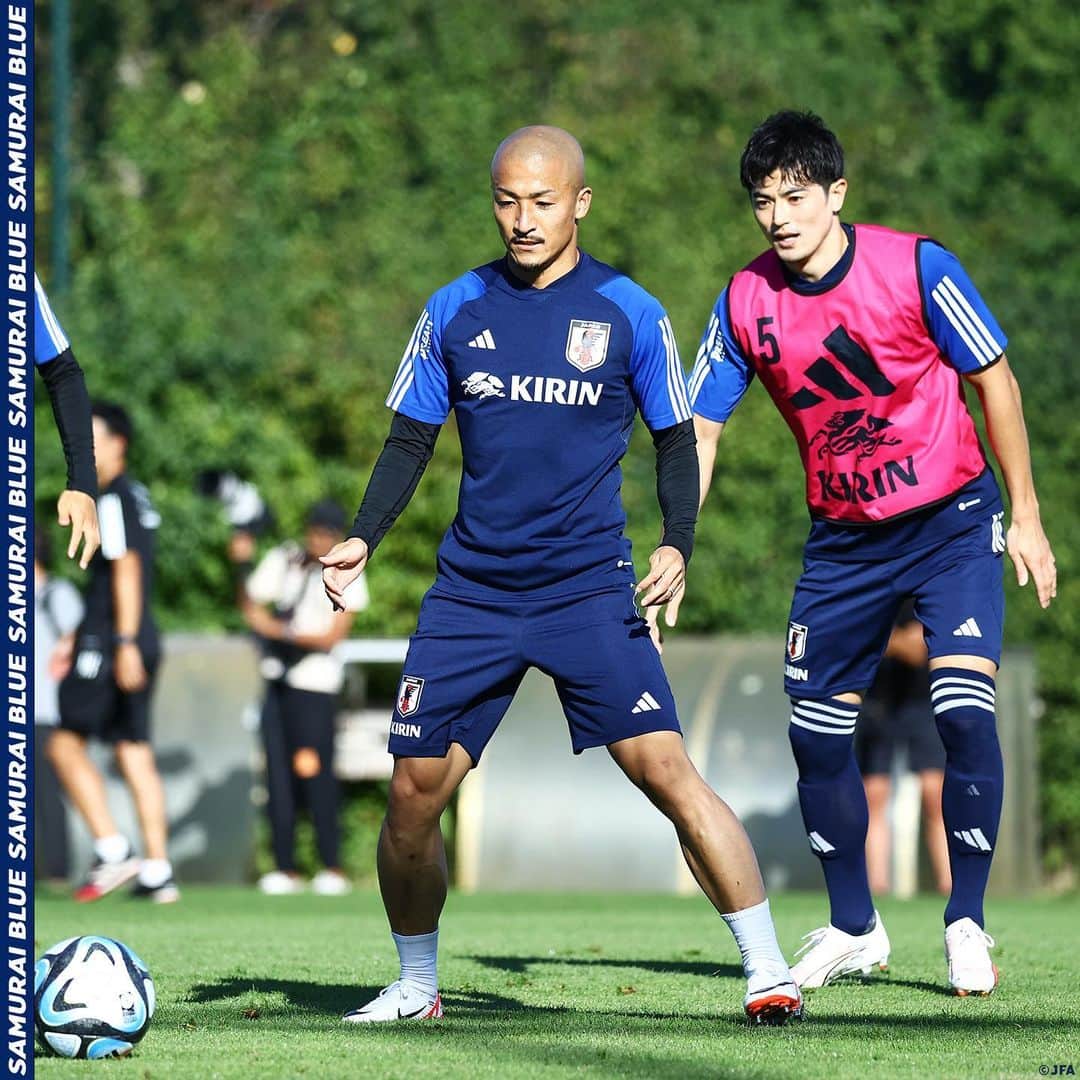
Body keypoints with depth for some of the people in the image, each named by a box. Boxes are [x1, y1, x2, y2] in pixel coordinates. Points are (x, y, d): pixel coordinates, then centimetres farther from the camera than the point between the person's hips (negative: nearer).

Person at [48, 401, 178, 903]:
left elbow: (127, 571, -19)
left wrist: (124, 644, -23)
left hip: (112, 642, -9)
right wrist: (78, 639, 28)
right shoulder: (136, 496, 17)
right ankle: (157, 872, 6)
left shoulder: (113, 500, -11)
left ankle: (111, 848, -12)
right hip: (139, 642, 9)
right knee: (134, 753, 8)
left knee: (66, 743, -5)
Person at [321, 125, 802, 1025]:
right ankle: (415, 987, 22)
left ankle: (768, 973, -9)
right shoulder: (455, 311, 5)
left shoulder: (628, 314, 0)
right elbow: (411, 441, 13)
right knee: (415, 793, 0)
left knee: (666, 770, -15)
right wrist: (362, 539, -1)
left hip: (590, 587, -3)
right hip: (472, 590, 3)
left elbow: (676, 440, 8)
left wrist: (677, 546, -8)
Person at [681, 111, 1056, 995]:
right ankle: (853, 928, 22)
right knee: (816, 732, 3)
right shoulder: (747, 302, -6)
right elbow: (700, 430, 0)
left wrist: (1026, 516, -6)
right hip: (844, 539, 4)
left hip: (952, 522, -4)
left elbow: (996, 381, -7)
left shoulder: (915, 268, -16)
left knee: (964, 709, -18)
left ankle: (967, 922, -2)